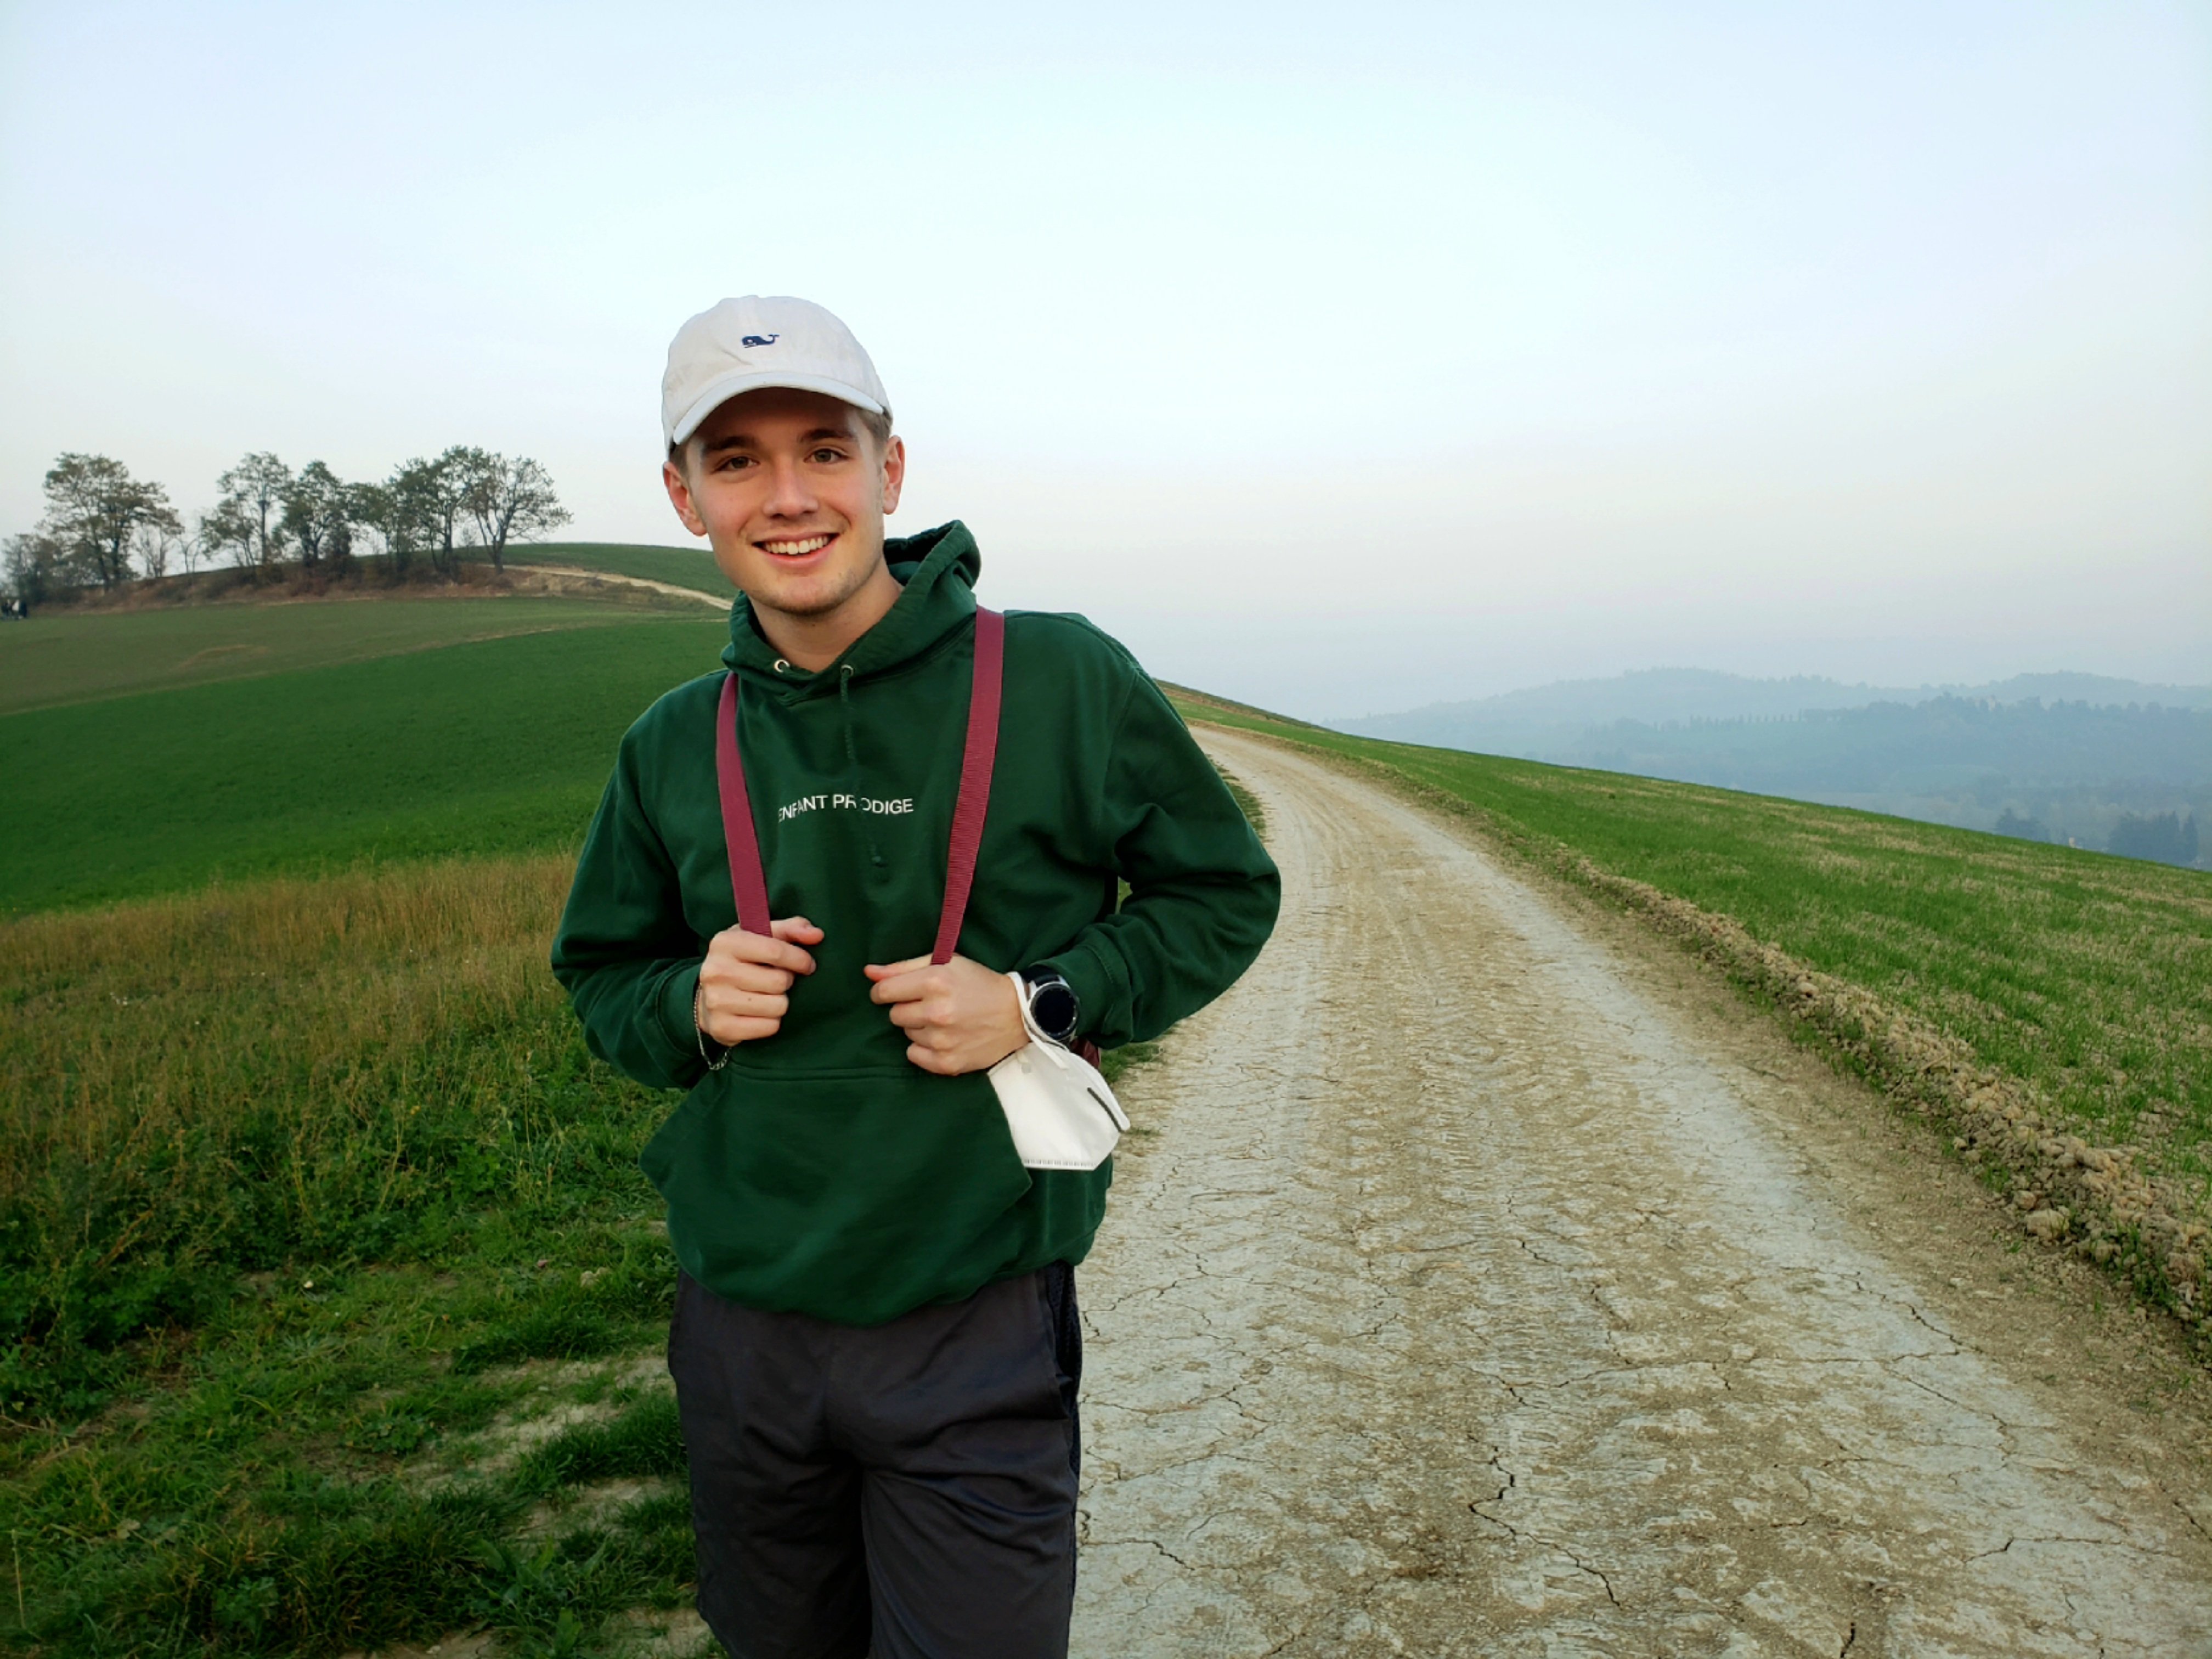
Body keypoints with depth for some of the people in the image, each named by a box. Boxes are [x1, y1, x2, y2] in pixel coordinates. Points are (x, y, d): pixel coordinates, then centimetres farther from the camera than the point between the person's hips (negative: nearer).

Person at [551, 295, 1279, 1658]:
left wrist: (1043, 1002, -15)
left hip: (974, 1333, -4)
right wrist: (690, 1006, -9)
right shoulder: (673, 749, 2)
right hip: (741, 1329, 4)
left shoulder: (1062, 680, -9)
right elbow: (601, 973, 15)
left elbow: (1227, 891, 1)